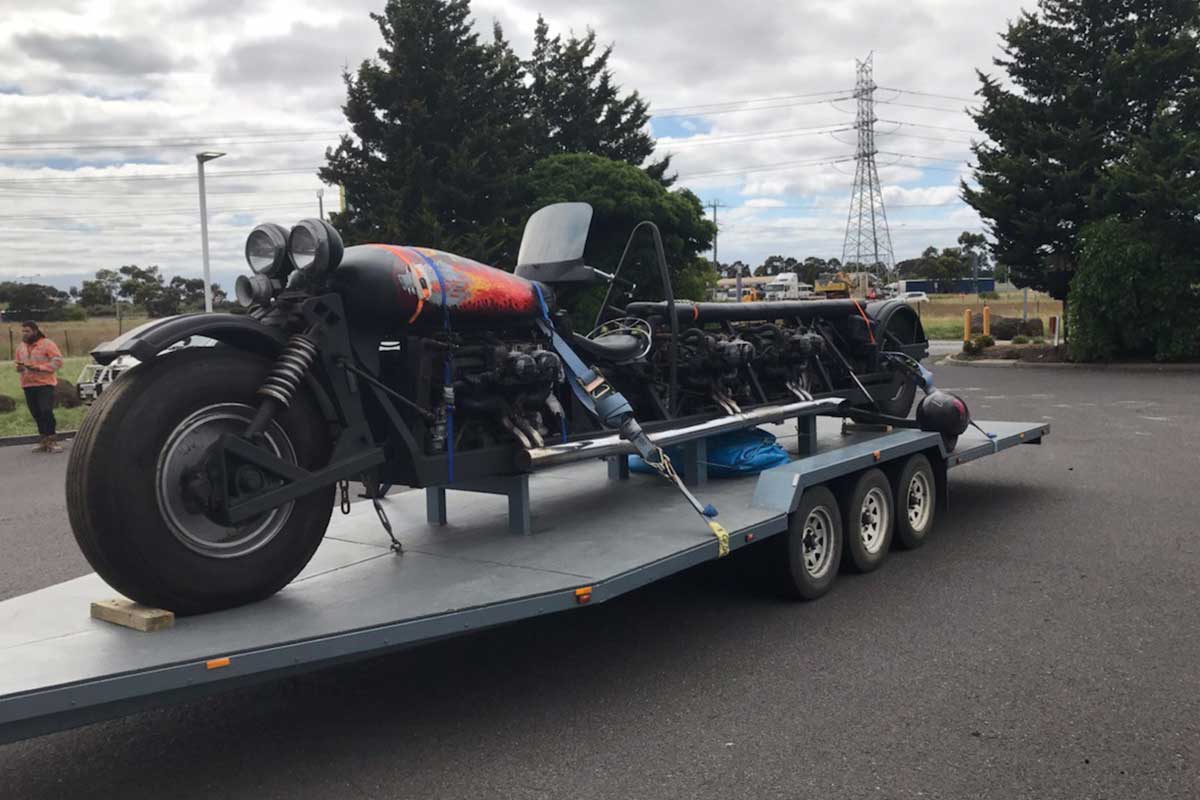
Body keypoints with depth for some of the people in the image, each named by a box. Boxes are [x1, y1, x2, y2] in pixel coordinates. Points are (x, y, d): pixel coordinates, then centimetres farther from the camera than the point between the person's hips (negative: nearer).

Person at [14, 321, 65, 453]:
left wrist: (38, 368, -19)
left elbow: (58, 362, -11)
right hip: (28, 385, 6)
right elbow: (18, 363, 23)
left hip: (45, 384, -6)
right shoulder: (20, 347, 14)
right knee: (37, 414, 6)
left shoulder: (47, 344, -5)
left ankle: (51, 440, -6)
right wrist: (19, 368, -2)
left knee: (46, 411, -14)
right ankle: (44, 440, 15)